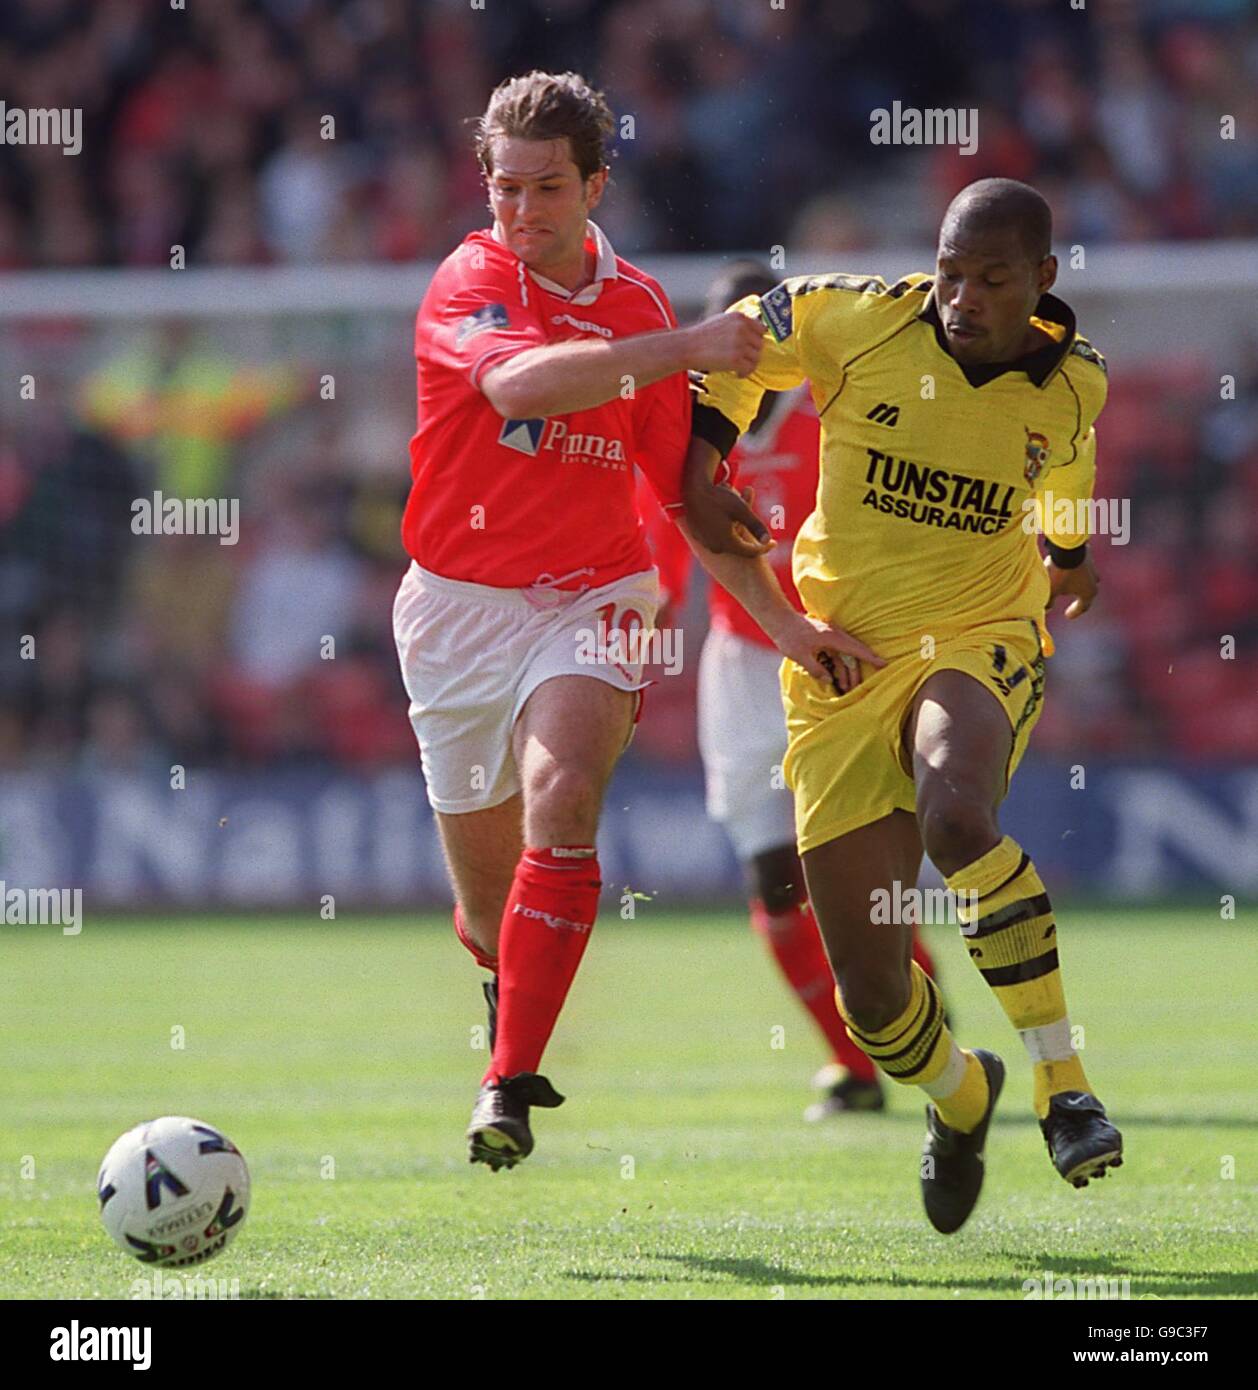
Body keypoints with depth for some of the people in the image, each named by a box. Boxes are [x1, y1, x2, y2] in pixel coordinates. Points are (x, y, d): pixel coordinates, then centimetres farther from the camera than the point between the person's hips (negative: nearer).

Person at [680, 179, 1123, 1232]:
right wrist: (700, 465, 5)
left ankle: (1064, 1087, -31)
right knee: (871, 993, -1)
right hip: (841, 668, 1)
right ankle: (959, 1097, 36)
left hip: (981, 643, -1)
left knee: (957, 817, -39)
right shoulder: (855, 323, -10)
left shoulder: (1074, 382, -3)